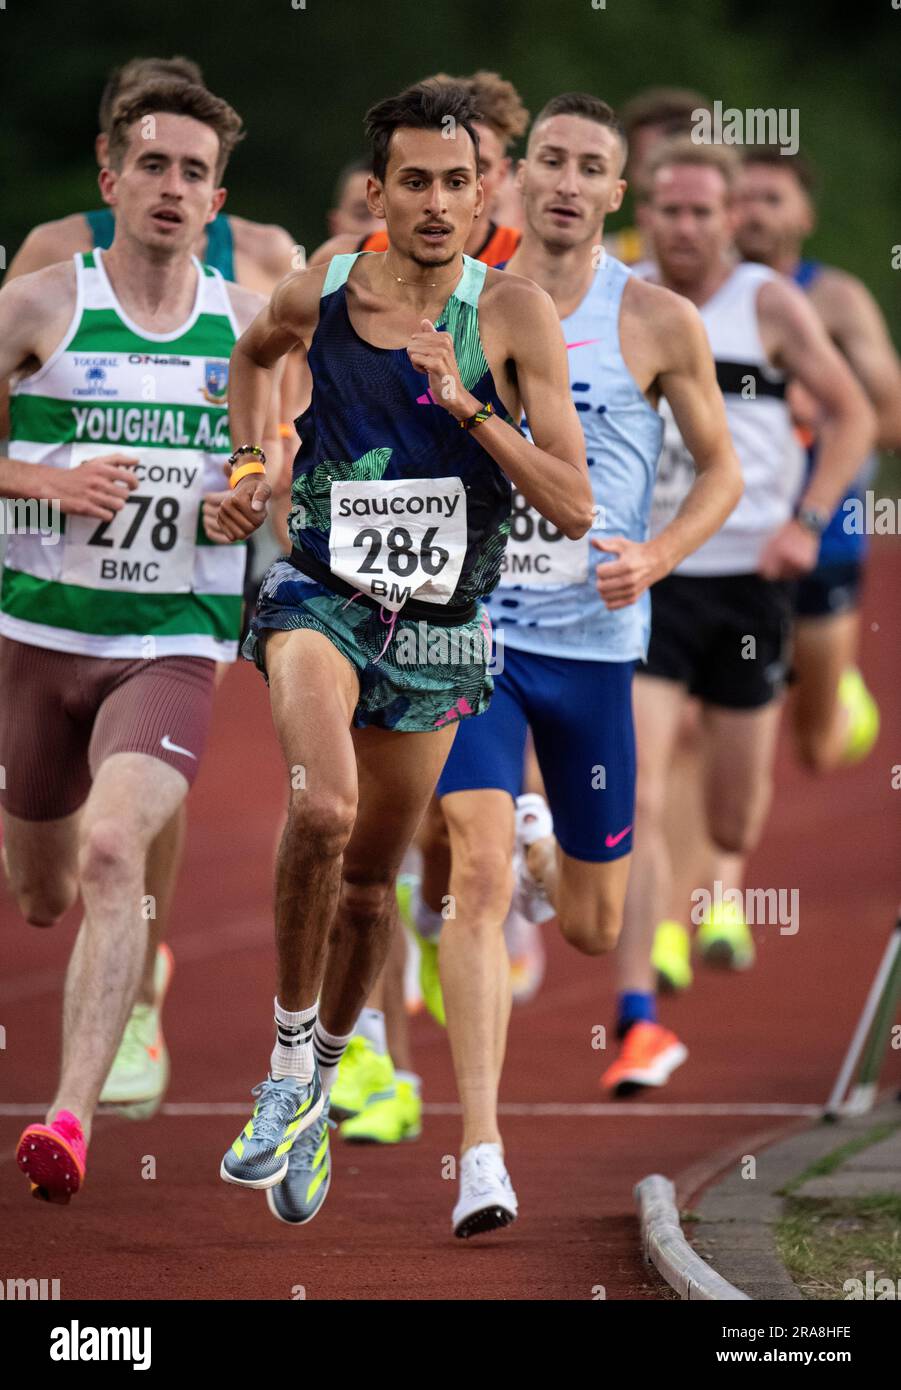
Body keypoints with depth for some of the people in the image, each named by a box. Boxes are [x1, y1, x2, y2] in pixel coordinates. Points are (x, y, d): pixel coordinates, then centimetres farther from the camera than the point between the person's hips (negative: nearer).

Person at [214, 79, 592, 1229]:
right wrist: (246, 469, 9)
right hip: (321, 597, -1)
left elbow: (574, 507, -13)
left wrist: (467, 409, -24)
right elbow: (253, 353, 23)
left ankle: (319, 1088, 38)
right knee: (323, 811, -29)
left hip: (437, 632, 1)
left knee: (370, 878, 14)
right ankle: (288, 1067, -13)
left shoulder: (512, 314, -10)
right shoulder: (317, 295, -5)